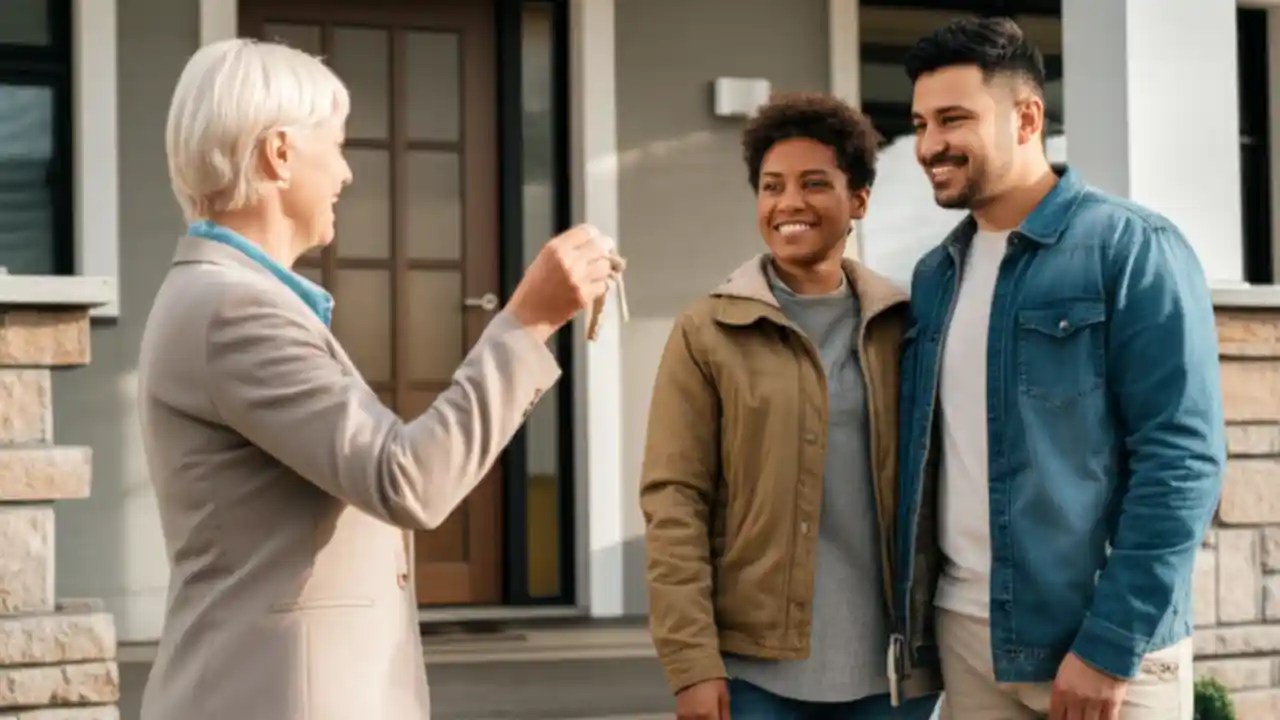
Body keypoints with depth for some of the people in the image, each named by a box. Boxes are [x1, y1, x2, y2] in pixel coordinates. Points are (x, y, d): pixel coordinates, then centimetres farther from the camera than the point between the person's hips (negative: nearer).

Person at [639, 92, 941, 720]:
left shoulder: (901, 327, 7)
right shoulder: (706, 333, -1)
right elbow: (674, 504, -5)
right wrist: (692, 662, -12)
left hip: (888, 666, 3)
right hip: (755, 668, -2)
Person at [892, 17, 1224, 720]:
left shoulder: (1130, 248, -8)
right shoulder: (934, 275, 11)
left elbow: (1183, 459, -14)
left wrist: (1110, 643, -17)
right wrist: (911, 617, 7)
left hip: (1103, 636, -5)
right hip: (962, 630, 6)